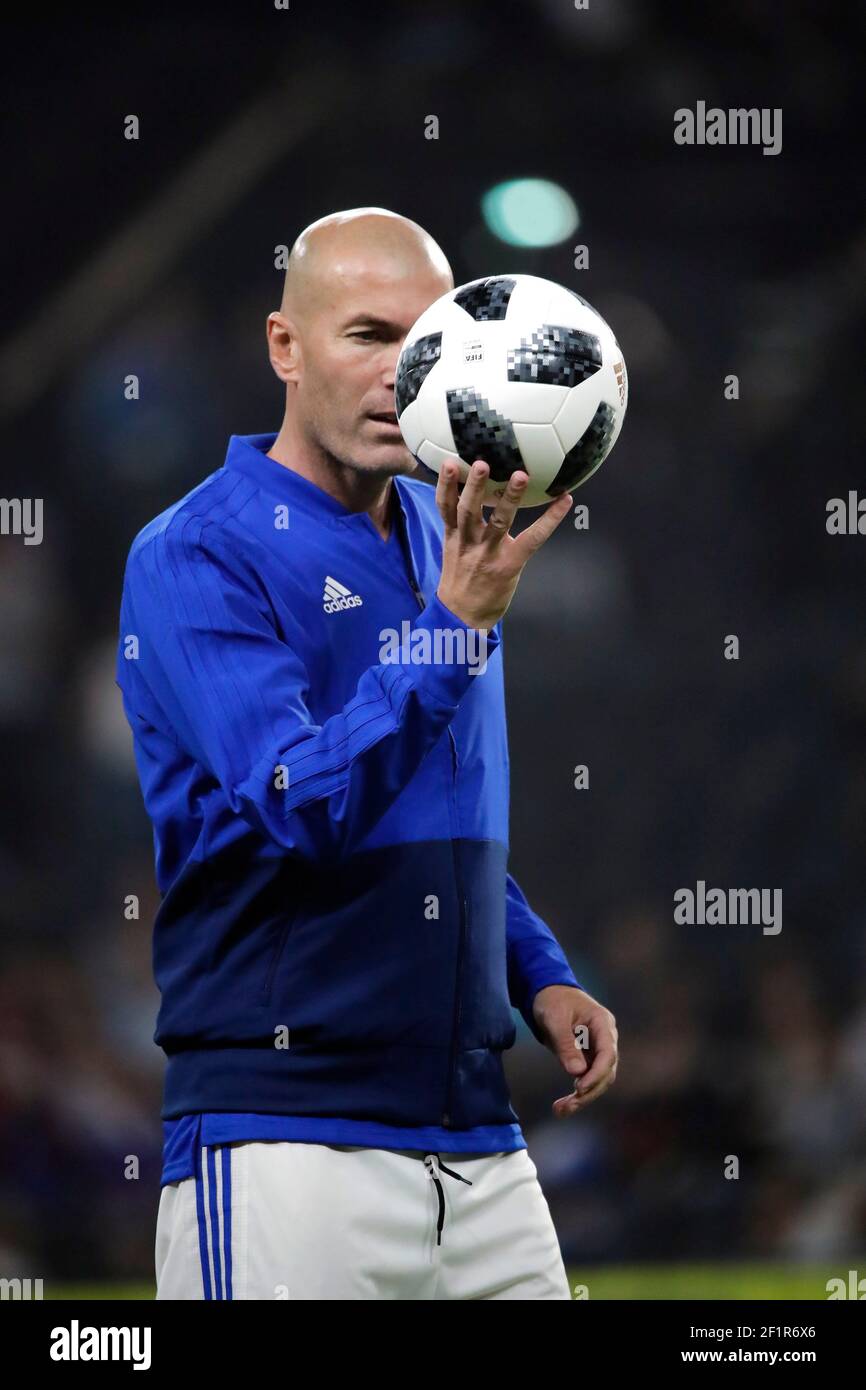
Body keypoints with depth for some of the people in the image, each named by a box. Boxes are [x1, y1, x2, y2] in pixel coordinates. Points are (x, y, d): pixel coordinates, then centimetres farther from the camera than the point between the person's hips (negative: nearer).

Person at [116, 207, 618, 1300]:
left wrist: (538, 974, 12)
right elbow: (308, 805, -21)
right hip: (286, 1139, -7)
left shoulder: (443, 540, 14)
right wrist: (457, 622, -27)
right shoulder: (199, 555, -8)